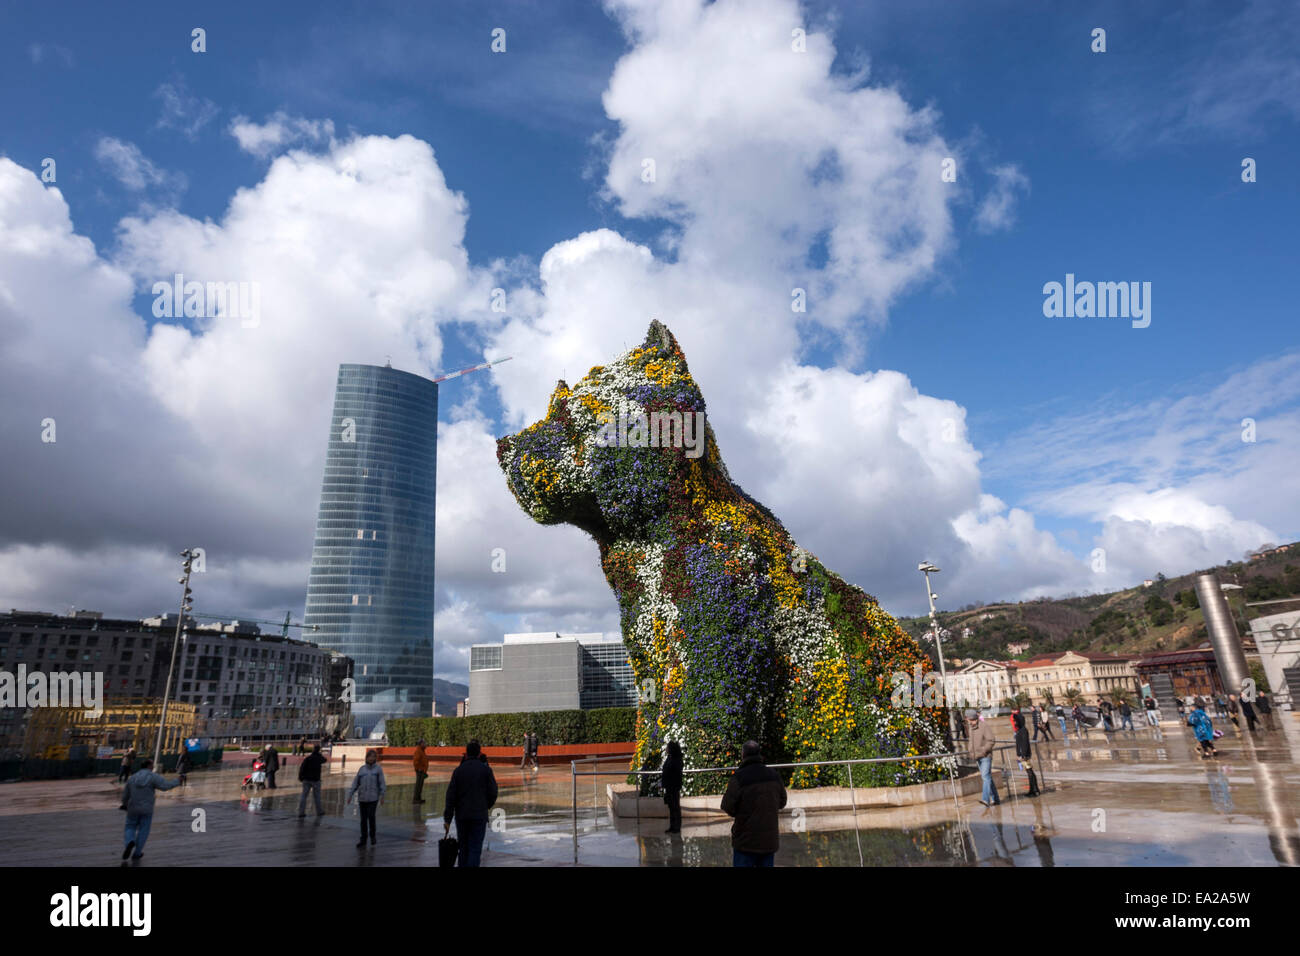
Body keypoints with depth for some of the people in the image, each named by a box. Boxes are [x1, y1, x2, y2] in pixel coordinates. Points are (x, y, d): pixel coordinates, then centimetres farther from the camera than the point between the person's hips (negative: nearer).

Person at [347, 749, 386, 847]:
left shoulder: (378, 768, -2)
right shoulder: (362, 769, 6)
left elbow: (382, 782, -6)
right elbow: (356, 782, 6)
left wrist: (382, 795, -14)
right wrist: (350, 795, 0)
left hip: (373, 798, -3)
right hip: (362, 798, 3)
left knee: (371, 816, -10)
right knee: (363, 818, 7)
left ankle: (372, 836, 12)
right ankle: (363, 839, 18)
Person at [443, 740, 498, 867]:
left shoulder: (458, 770, 1)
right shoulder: (486, 769, -4)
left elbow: (450, 797, -3)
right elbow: (493, 793, -3)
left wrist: (447, 819, -1)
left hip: (461, 815, 3)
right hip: (479, 815, -2)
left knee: (463, 848, 17)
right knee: (475, 849, 0)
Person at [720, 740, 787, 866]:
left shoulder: (739, 777, -16)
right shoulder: (774, 775, 1)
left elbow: (727, 808, -15)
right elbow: (782, 802, 12)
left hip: (746, 841, -5)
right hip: (770, 840, 5)